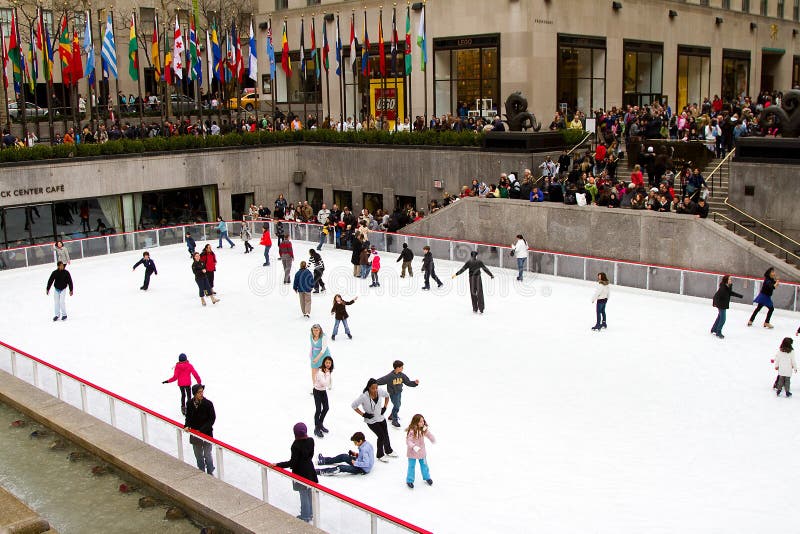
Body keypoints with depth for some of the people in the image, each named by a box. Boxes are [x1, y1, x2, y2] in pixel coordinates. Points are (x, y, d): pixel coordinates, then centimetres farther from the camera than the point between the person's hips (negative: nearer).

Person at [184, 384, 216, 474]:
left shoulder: (208, 403, -15)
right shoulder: (190, 403, -5)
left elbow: (212, 419, -12)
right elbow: (188, 416, 8)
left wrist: (202, 430, -17)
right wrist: (187, 425, -10)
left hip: (207, 433, -3)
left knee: (207, 455, 6)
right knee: (198, 455, 16)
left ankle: (210, 473, 23)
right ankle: (201, 471, 32)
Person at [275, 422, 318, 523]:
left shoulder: (296, 445, -28)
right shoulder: (310, 440, -8)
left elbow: (292, 462, -26)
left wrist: (277, 465, -22)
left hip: (300, 472, -6)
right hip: (310, 470, 7)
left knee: (304, 495, 8)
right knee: (309, 493, 21)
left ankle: (305, 517, 22)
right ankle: (310, 513, 37)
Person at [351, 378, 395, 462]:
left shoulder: (380, 392, -17)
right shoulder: (364, 396, -30)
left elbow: (387, 396, 7)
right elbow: (353, 406, -20)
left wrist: (385, 407, 0)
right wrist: (363, 414, -18)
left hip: (381, 418, 5)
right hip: (371, 420, -5)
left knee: (386, 434, 18)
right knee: (381, 436, -6)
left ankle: (388, 451, 46)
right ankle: (380, 455, 19)